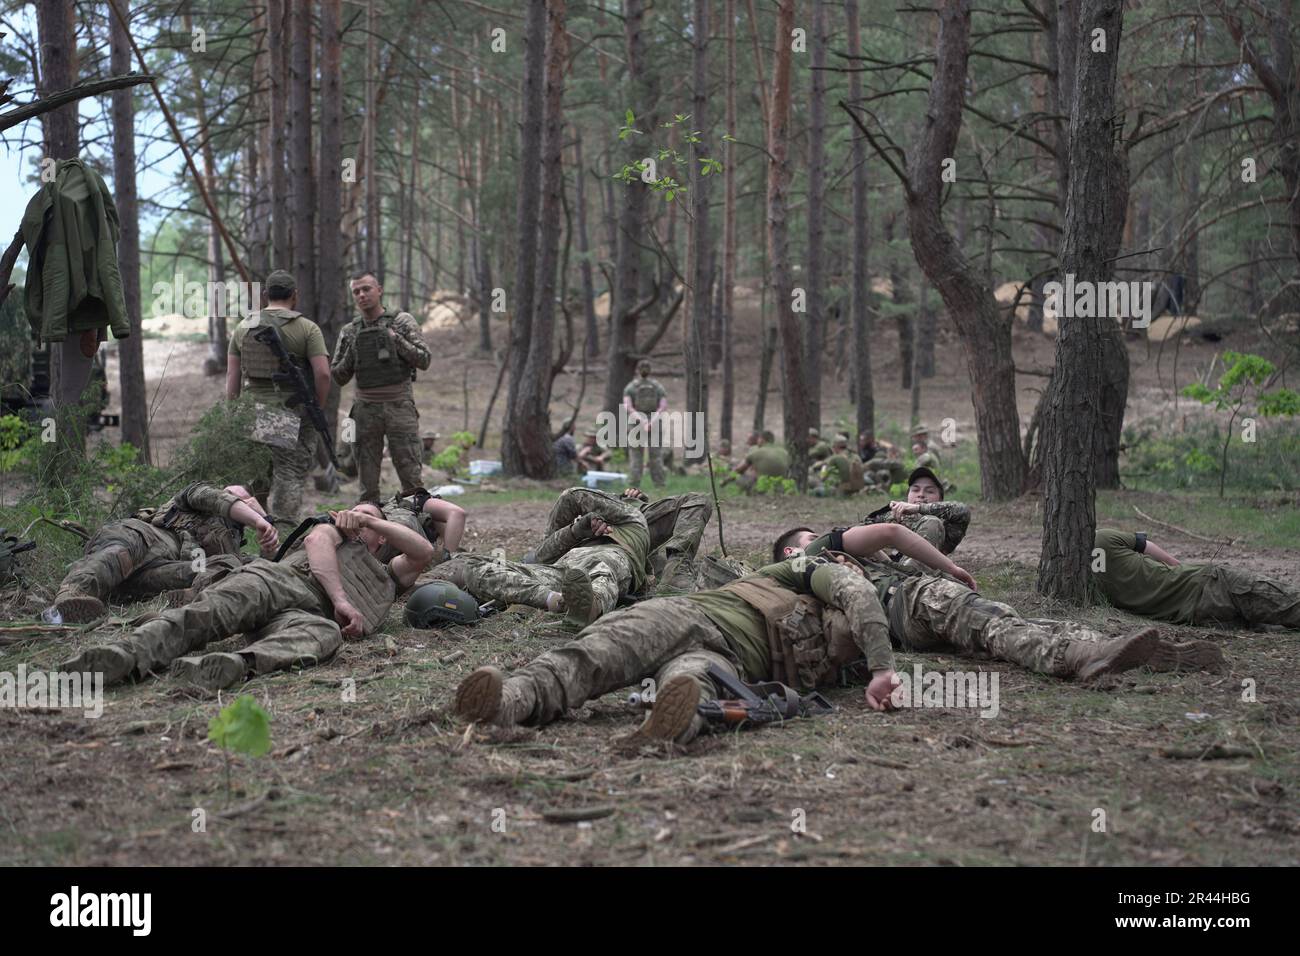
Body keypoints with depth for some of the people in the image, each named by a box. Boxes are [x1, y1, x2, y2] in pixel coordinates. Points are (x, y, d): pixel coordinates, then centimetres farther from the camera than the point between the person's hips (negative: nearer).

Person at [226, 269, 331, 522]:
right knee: (289, 478, -1)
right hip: (293, 416, -3)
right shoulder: (307, 328, -2)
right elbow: (322, 373, -12)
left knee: (255, 482, 11)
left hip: (252, 414, 4)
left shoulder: (243, 328, 9)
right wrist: (318, 409, 1)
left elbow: (232, 376, 8)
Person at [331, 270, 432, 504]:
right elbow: (338, 377, 12)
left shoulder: (403, 321, 1)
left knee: (411, 477, -5)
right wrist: (350, 357, -5)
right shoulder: (349, 332, 10)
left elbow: (424, 360, -3)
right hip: (365, 411, 3)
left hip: (400, 407, -3)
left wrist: (397, 341, -13)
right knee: (368, 482, 5)